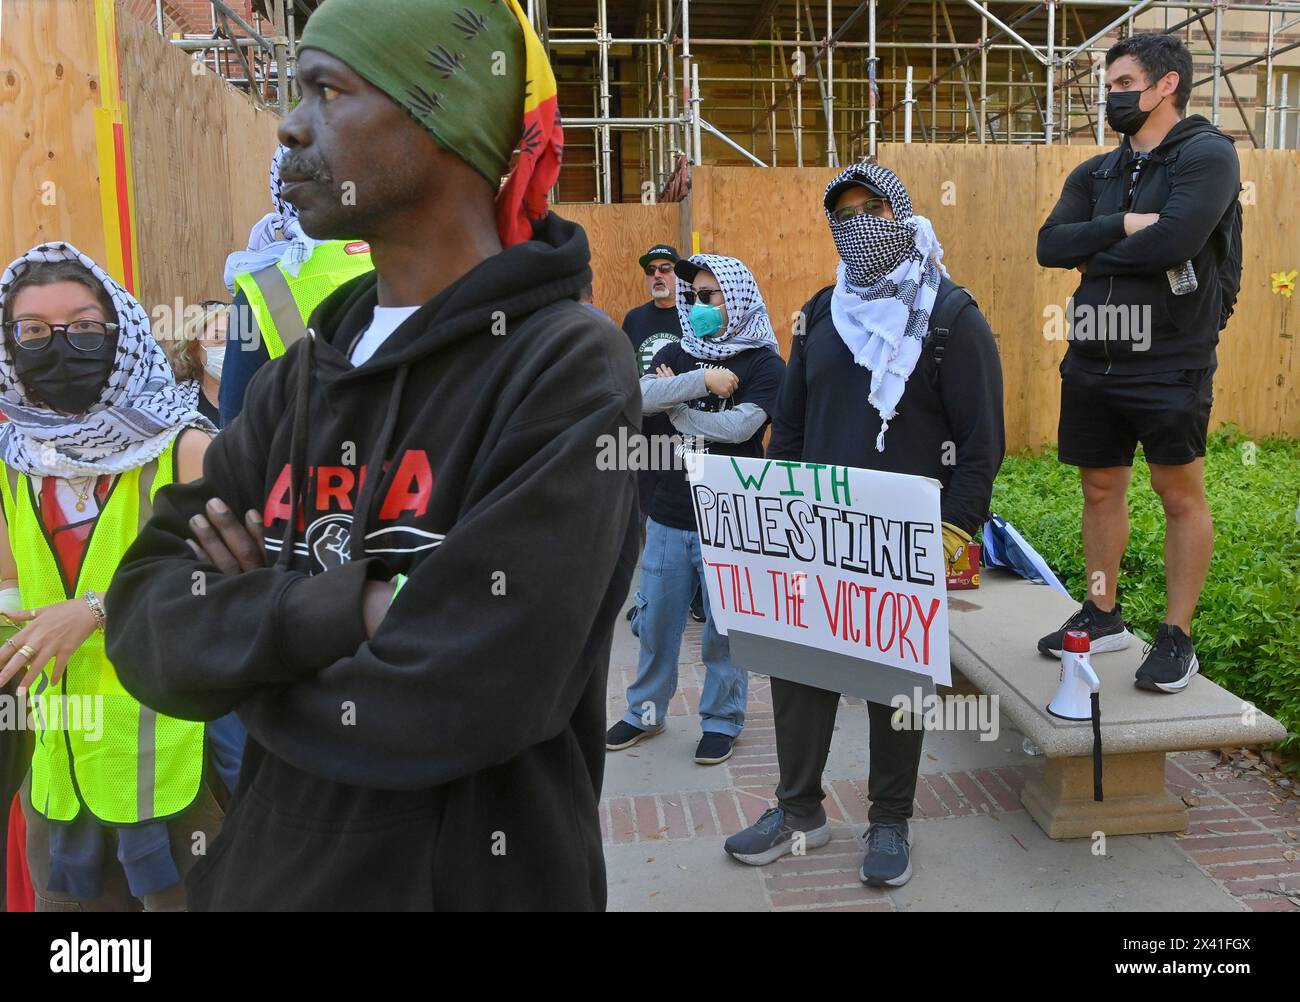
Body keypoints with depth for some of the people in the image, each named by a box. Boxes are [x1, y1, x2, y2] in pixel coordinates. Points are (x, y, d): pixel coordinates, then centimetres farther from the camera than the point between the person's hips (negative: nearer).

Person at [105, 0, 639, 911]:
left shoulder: (570, 370, -19)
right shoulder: (304, 372, 3)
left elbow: (450, 699, -26)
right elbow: (146, 620, -3)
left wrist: (249, 627, -8)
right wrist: (342, 608, -21)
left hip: (471, 880, -5)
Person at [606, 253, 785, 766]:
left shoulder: (764, 363, -4)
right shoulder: (675, 355, 8)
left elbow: (739, 425, -20)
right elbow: (638, 396, -11)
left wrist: (675, 408, -8)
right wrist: (702, 381, -20)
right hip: (669, 516, 4)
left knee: (724, 627, 7)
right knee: (655, 622, 13)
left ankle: (722, 720, 25)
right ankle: (645, 712, 30)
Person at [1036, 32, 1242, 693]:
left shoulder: (1208, 154, -5)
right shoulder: (1095, 174, 13)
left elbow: (1173, 241, -21)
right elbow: (1050, 246, -2)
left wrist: (1094, 253, -7)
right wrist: (1123, 227, -15)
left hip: (1170, 363, -6)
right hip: (1092, 360, 6)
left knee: (1180, 496, 2)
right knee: (1101, 489, 13)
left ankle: (1176, 637, 13)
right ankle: (1103, 617, 27)